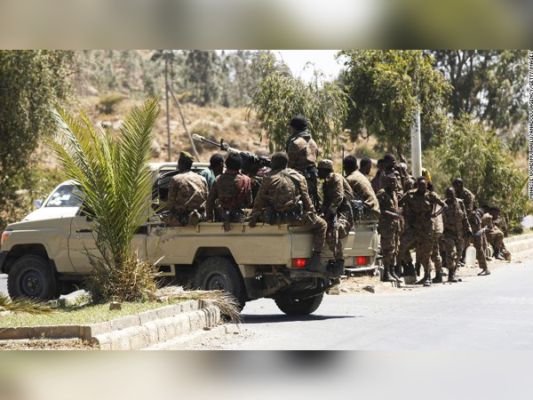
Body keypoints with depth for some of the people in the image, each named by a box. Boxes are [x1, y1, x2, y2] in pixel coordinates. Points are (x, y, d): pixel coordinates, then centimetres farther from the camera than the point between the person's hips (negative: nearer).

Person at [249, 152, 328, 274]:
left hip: (275, 218, 1)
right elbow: (306, 199, 6)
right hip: (295, 217, -1)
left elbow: (259, 201, 5)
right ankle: (315, 260, 1)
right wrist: (312, 214, 14)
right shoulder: (298, 177, 6)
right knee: (321, 225, 15)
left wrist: (253, 218, 12)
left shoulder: (269, 179, 4)